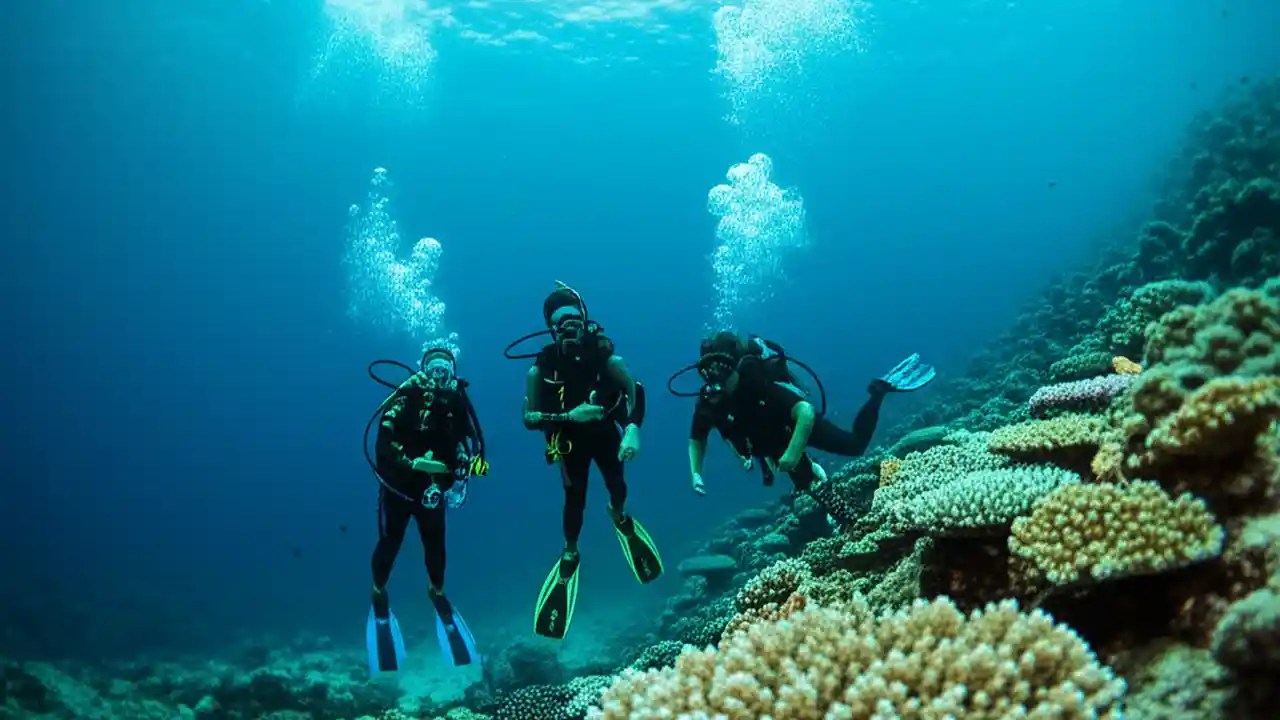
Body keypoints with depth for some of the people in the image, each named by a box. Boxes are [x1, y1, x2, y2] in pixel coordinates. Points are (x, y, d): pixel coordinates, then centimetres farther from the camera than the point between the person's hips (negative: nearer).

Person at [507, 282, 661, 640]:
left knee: (617, 485, -3)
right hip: (570, 439, -1)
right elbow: (529, 418, -21)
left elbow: (635, 390, -23)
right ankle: (570, 555, 21)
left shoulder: (602, 353, -23)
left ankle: (619, 516, 35)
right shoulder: (541, 366, -22)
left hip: (605, 432, 1)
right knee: (575, 497, -2)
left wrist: (632, 429, -38)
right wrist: (568, 416, -34)